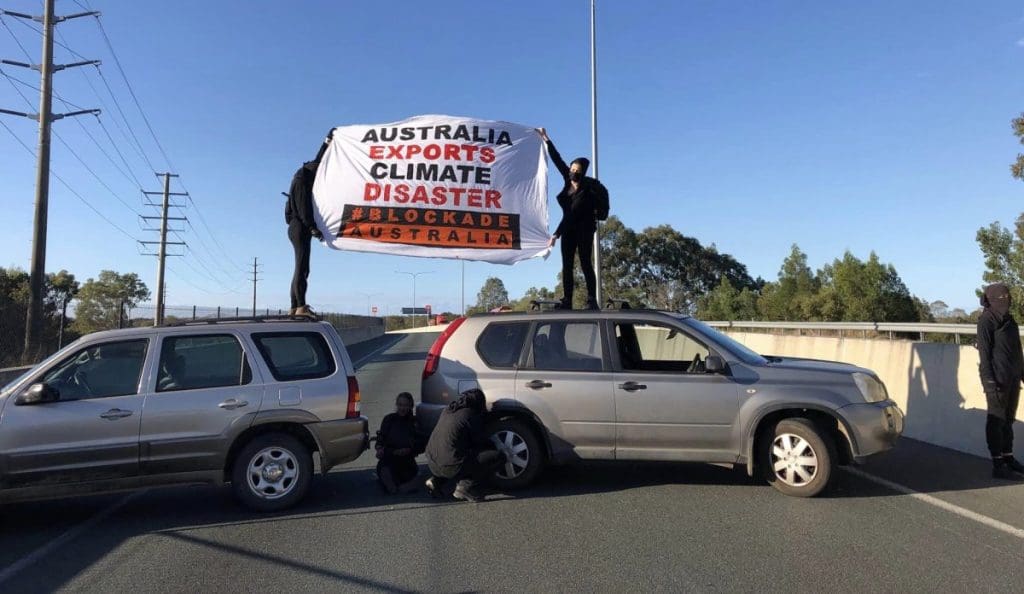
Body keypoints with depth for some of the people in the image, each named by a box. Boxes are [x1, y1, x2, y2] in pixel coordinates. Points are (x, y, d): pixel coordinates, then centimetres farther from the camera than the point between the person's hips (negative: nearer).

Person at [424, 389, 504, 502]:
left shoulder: (448, 410, 15)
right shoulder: (471, 415, -7)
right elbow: (481, 442, 1)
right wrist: (494, 448, 21)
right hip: (450, 466, -8)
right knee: (498, 457, -6)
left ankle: (437, 480, 19)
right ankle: (465, 486, -6)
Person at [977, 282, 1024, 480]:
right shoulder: (987, 320, -9)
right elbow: (984, 352, -13)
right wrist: (989, 380, -19)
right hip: (997, 378, -8)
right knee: (996, 420, -3)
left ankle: (1008, 458, 25)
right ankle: (998, 465, 1)